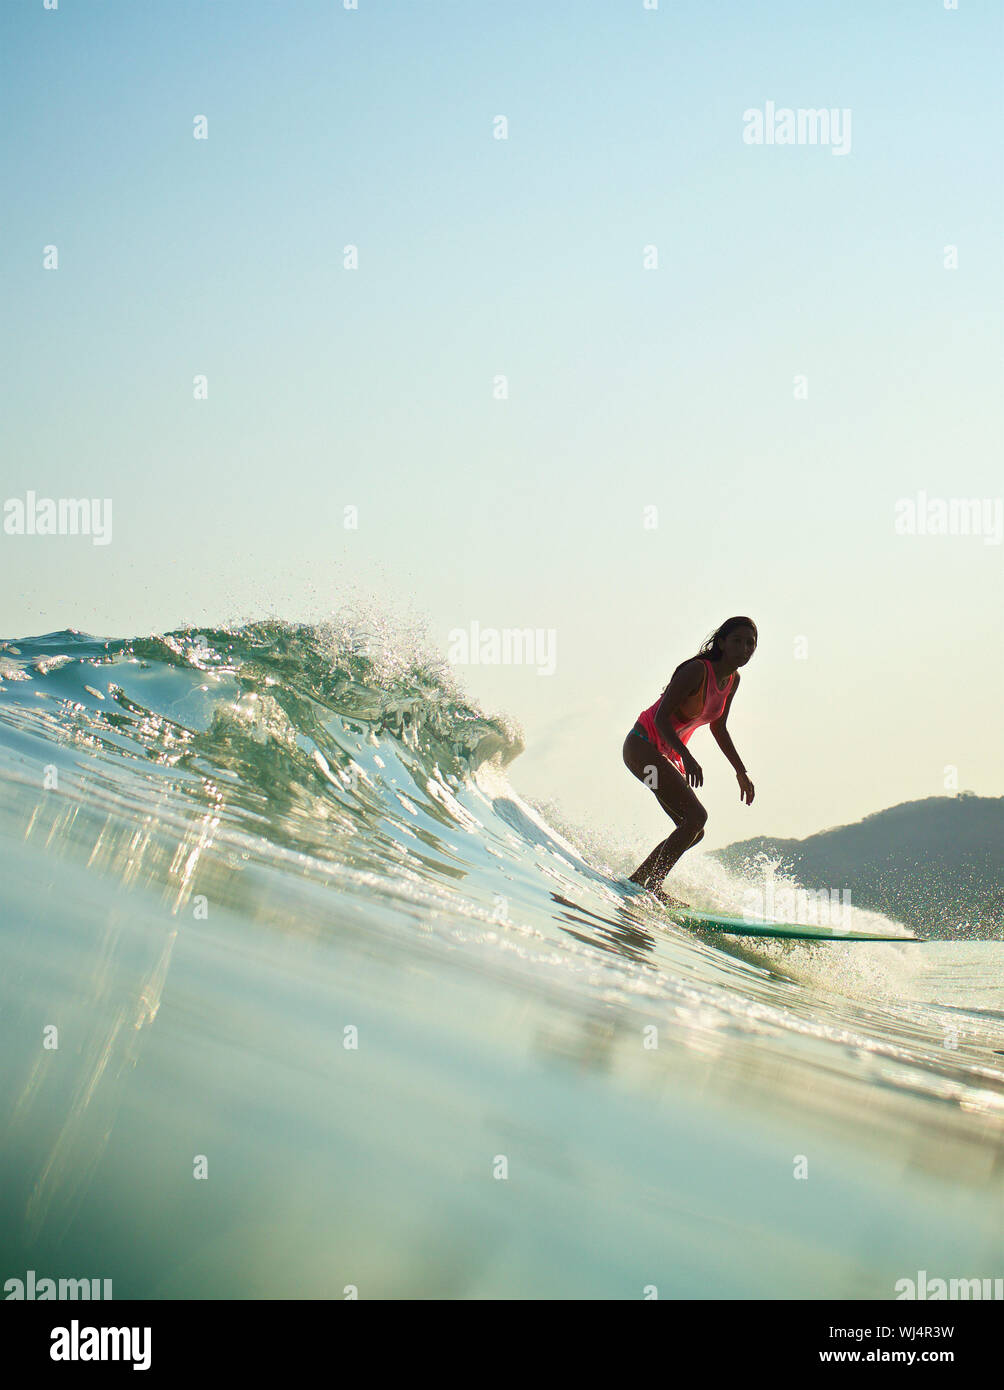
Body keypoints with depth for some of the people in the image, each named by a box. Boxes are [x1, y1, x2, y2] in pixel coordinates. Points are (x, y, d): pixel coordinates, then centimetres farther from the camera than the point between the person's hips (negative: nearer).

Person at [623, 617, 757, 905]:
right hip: (643, 746, -9)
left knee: (694, 832, 8)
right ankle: (653, 885, -19)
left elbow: (718, 728, 20)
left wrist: (741, 772, 20)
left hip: (668, 755, 9)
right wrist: (687, 757, -37)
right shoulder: (697, 670, -19)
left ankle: (635, 881, 13)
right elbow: (661, 717, -24)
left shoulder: (732, 680, 6)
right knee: (696, 816, -21)